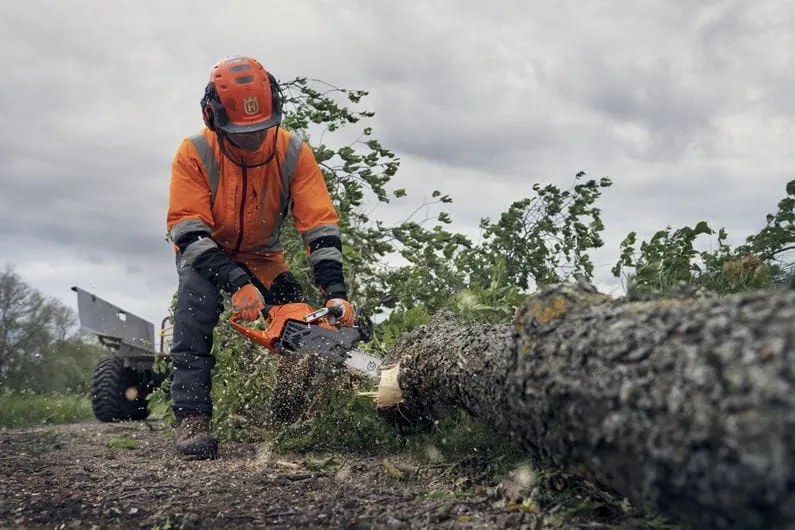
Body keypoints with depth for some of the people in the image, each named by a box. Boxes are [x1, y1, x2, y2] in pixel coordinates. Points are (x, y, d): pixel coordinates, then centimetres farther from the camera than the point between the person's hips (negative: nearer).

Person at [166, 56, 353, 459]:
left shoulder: (293, 153, -19)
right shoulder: (194, 154, -25)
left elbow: (320, 224, -22)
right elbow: (188, 232, -29)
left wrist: (335, 292, -34)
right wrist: (237, 284, -43)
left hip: (263, 259, 3)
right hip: (206, 258, -3)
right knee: (196, 294, -34)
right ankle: (192, 418, -35)